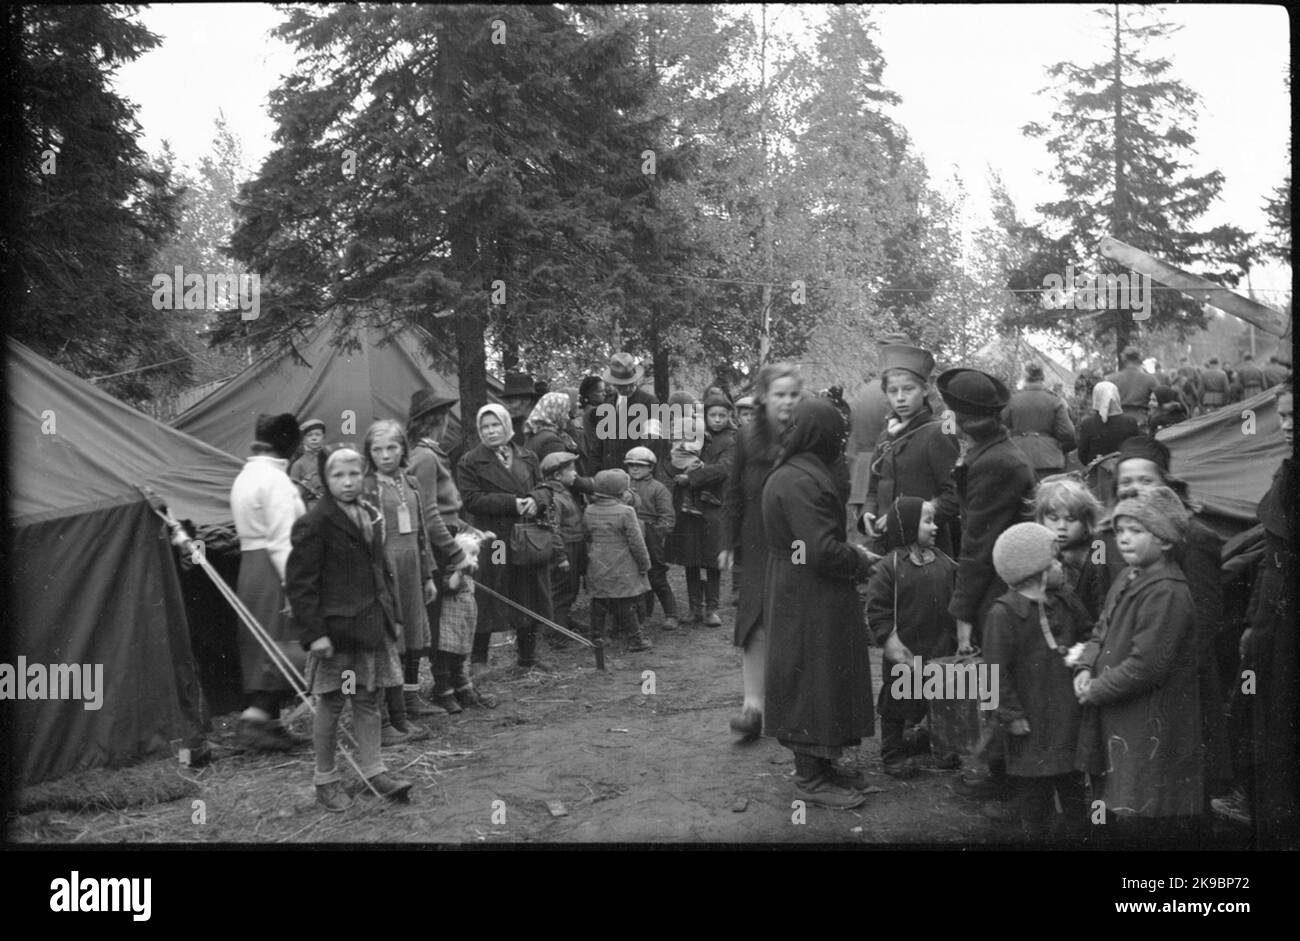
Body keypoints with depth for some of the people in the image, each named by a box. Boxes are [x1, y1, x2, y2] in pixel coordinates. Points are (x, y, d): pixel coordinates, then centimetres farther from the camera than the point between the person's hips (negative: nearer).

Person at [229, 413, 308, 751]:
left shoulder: (243, 477, 15)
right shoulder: (275, 480, -14)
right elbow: (282, 539, -19)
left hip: (248, 564, 9)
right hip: (273, 570, -9)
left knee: (260, 644, 12)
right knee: (279, 644, -7)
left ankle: (268, 720, 16)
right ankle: (256, 716, -13)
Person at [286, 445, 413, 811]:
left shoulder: (368, 515, 11)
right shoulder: (315, 523, -12)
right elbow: (300, 582, -14)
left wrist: (390, 613, 15)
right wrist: (313, 632, -18)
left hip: (372, 624, 6)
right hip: (335, 626, -6)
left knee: (369, 700, 10)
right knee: (331, 703, 3)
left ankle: (373, 770, 17)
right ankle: (325, 779, 14)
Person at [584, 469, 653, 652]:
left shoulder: (589, 512, 0)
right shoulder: (626, 512, -16)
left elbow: (587, 538, 11)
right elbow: (636, 542, -12)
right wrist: (644, 564, -1)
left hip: (597, 567, 5)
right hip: (623, 571, -5)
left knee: (599, 602, 14)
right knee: (627, 604, 1)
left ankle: (597, 636, 20)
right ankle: (636, 639, 6)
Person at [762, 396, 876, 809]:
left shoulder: (796, 473, 11)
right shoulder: (801, 483, -23)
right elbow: (822, 550, -26)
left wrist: (852, 551, 5)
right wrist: (861, 561, -11)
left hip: (799, 594, 10)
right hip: (810, 602, -10)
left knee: (819, 683, 18)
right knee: (815, 681, 0)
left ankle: (818, 766, 29)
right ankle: (811, 779, 10)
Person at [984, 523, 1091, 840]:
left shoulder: (1065, 600, 4)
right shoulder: (1003, 613, -17)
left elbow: (1088, 632, 21)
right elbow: (996, 671, -16)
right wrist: (1011, 715, -16)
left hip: (1069, 716, 6)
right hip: (1032, 724, -6)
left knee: (1075, 787, 16)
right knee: (1034, 791, 6)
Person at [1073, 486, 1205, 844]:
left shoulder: (1167, 593, -21)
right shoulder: (1125, 581, 9)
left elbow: (1146, 666, -25)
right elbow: (1101, 632, 17)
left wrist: (1095, 691, -15)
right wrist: (1086, 668, -2)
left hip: (1151, 730, -9)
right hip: (1116, 722, 9)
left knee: (1145, 824, -2)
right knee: (1117, 817, 19)